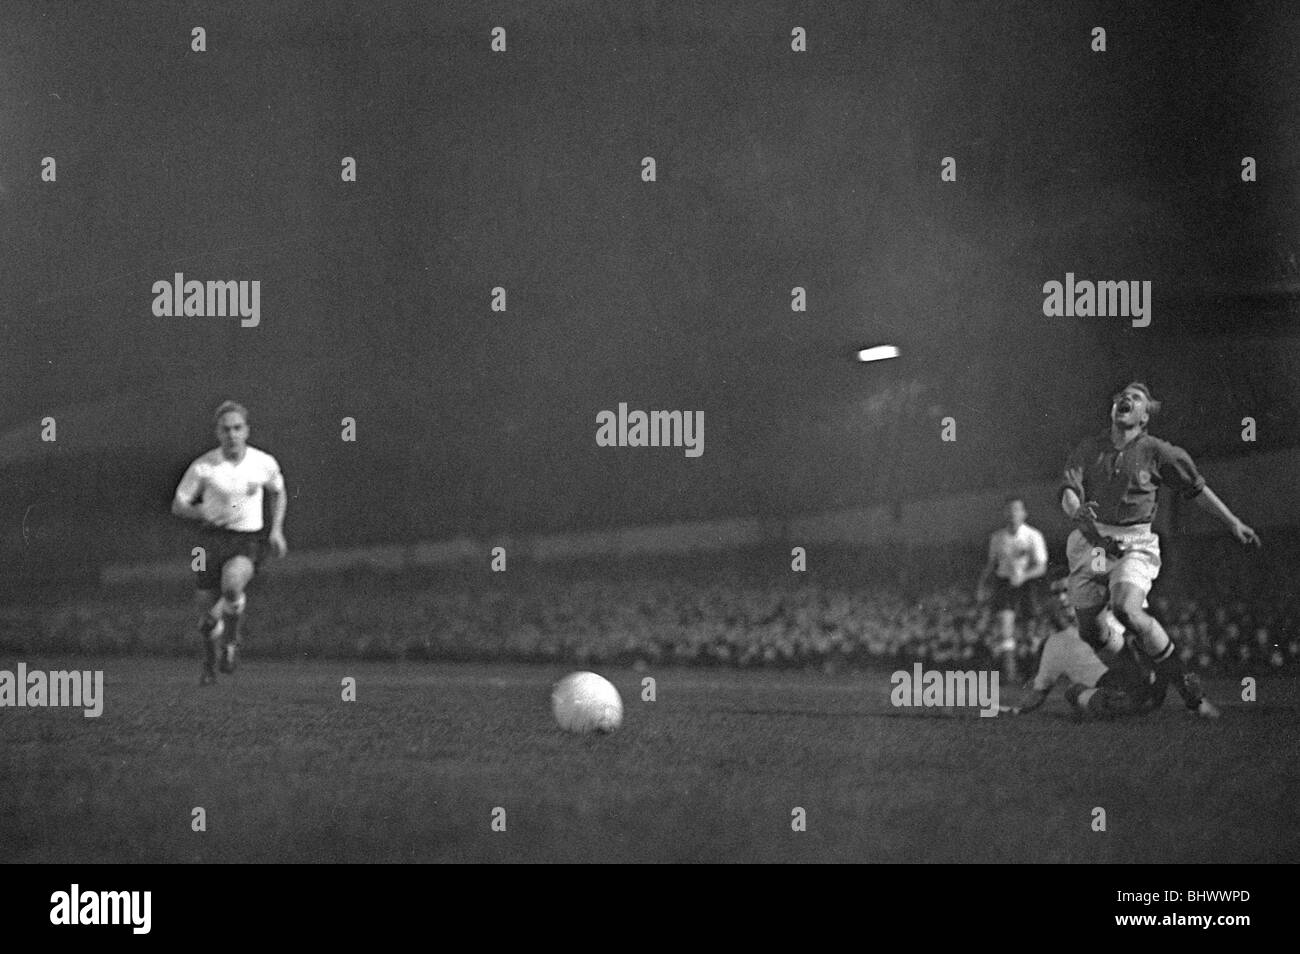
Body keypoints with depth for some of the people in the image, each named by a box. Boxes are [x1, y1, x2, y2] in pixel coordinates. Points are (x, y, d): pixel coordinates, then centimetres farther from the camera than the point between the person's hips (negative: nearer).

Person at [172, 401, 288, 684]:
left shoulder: (264, 463, -2)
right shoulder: (203, 466, -7)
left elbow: (278, 493, 18)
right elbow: (178, 505, 0)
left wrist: (277, 530, 7)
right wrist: (202, 512, -21)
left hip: (248, 542, -1)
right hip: (213, 540, 1)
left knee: (232, 584, -33)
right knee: (206, 607, 2)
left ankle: (231, 640, -4)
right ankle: (210, 664, 34)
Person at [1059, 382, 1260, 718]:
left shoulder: (1156, 452, 3)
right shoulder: (1089, 450, 7)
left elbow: (1197, 488, 12)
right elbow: (1068, 491, -6)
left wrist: (1234, 523, 14)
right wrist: (1077, 511, -29)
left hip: (1134, 546, -4)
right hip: (1091, 543, 4)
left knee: (1127, 610, -29)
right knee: (1088, 630, 5)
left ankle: (1183, 681, -17)